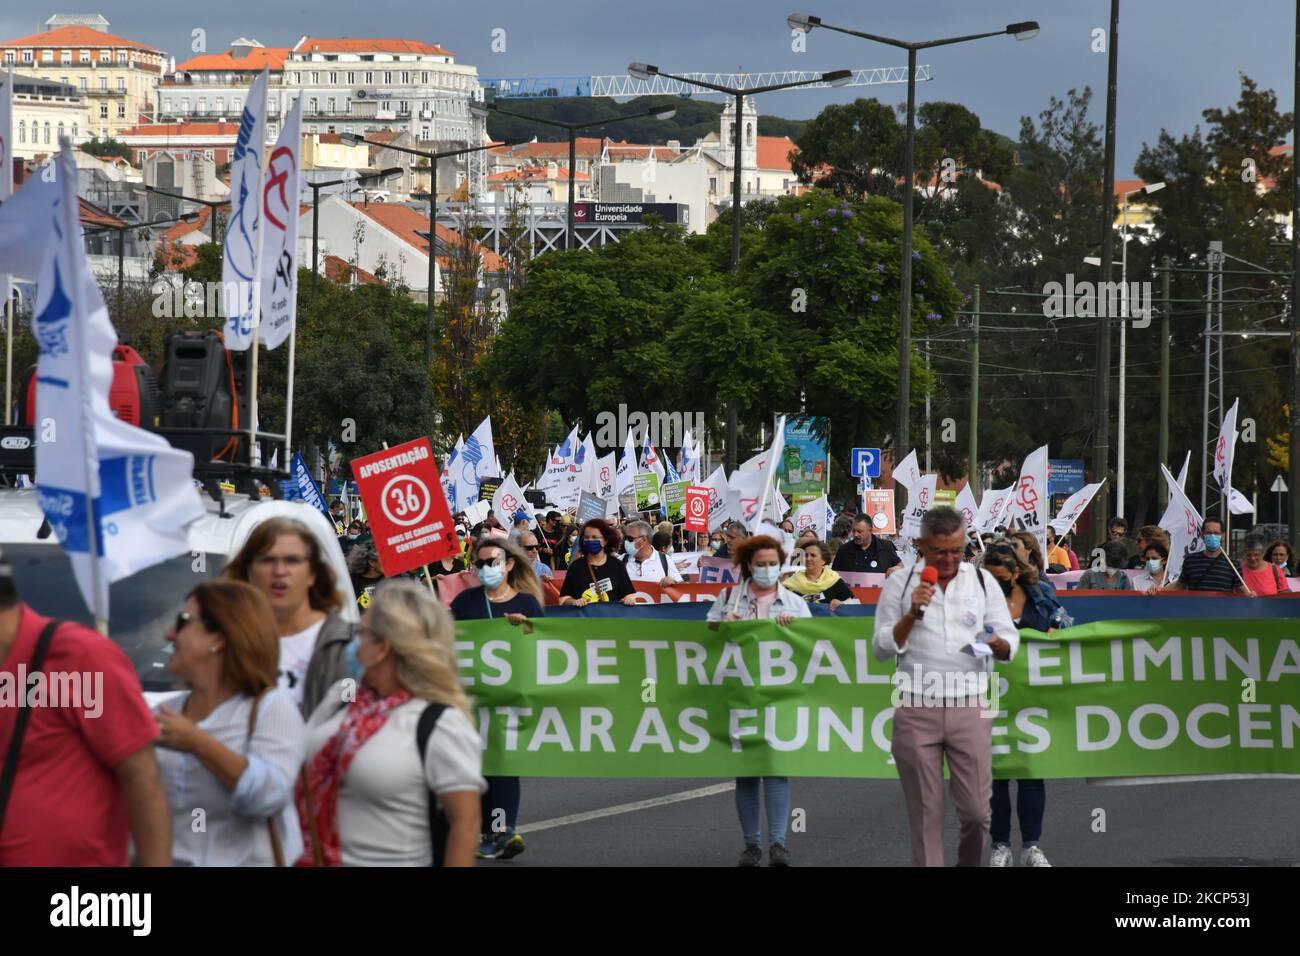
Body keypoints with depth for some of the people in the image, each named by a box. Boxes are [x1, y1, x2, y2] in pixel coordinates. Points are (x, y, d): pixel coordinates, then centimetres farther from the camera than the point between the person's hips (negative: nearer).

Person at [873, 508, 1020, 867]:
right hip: (916, 713, -1)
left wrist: (997, 643, -17)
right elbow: (881, 648, 2)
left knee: (976, 809, -1)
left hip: (969, 711, 1)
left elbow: (1010, 642, 6)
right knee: (926, 812, 4)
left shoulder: (982, 581, 7)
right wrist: (912, 614, -13)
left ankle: (970, 863, 22)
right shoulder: (899, 584, 3)